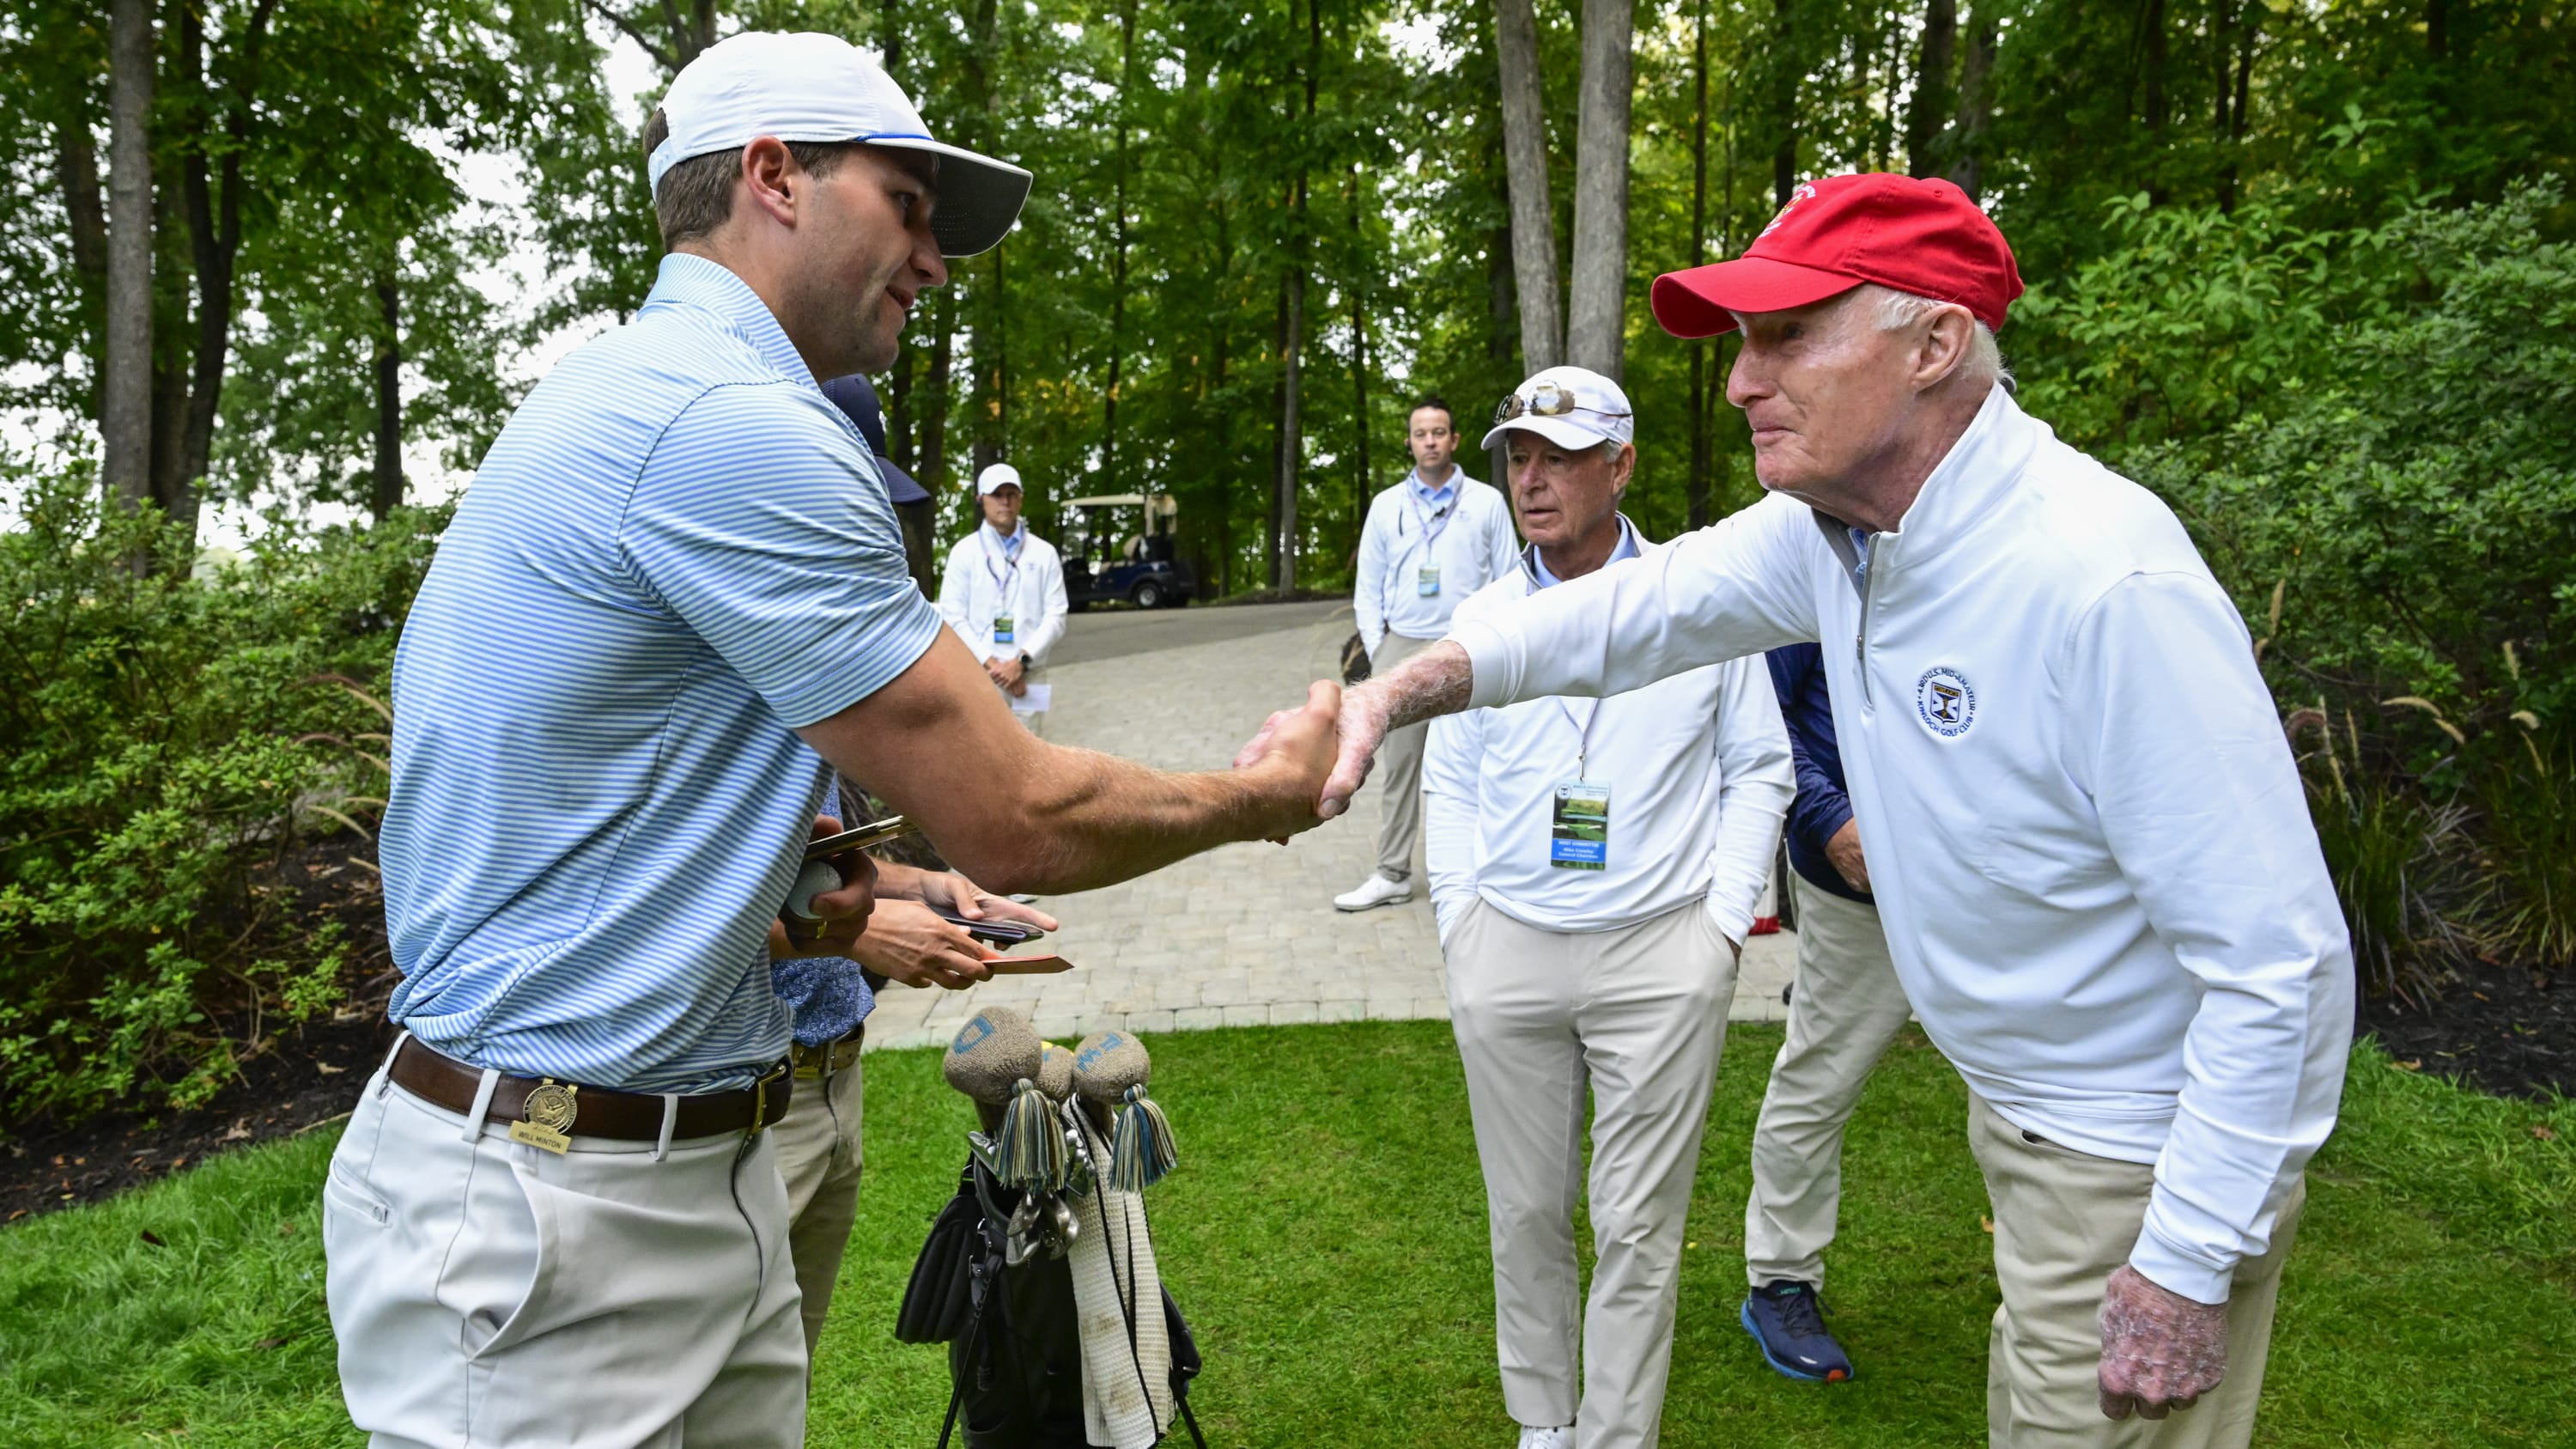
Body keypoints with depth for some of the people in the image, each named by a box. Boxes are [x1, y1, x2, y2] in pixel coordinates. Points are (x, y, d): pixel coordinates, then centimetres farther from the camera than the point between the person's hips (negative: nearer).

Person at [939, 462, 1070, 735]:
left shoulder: (1044, 553, 8)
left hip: (1028, 676, 1)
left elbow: (1055, 616, 2)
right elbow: (952, 616, 0)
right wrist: (992, 664, -10)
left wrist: (1021, 662, -11)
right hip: (978, 675, -1)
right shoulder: (965, 551, 5)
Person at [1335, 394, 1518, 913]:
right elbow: (1368, 587, 11)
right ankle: (1393, 875, 10)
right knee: (1400, 764, 4)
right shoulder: (1386, 505, 8)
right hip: (1403, 648, 2)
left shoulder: (1487, 502, 3)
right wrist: (1376, 651, 2)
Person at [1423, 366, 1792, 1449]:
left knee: (1637, 1227, 3)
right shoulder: (1482, 616, 8)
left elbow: (1759, 770, 5)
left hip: (1662, 953, -2)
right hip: (1505, 951, 3)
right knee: (1525, 1212, 12)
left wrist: (1724, 921, -3)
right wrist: (1458, 922, 4)